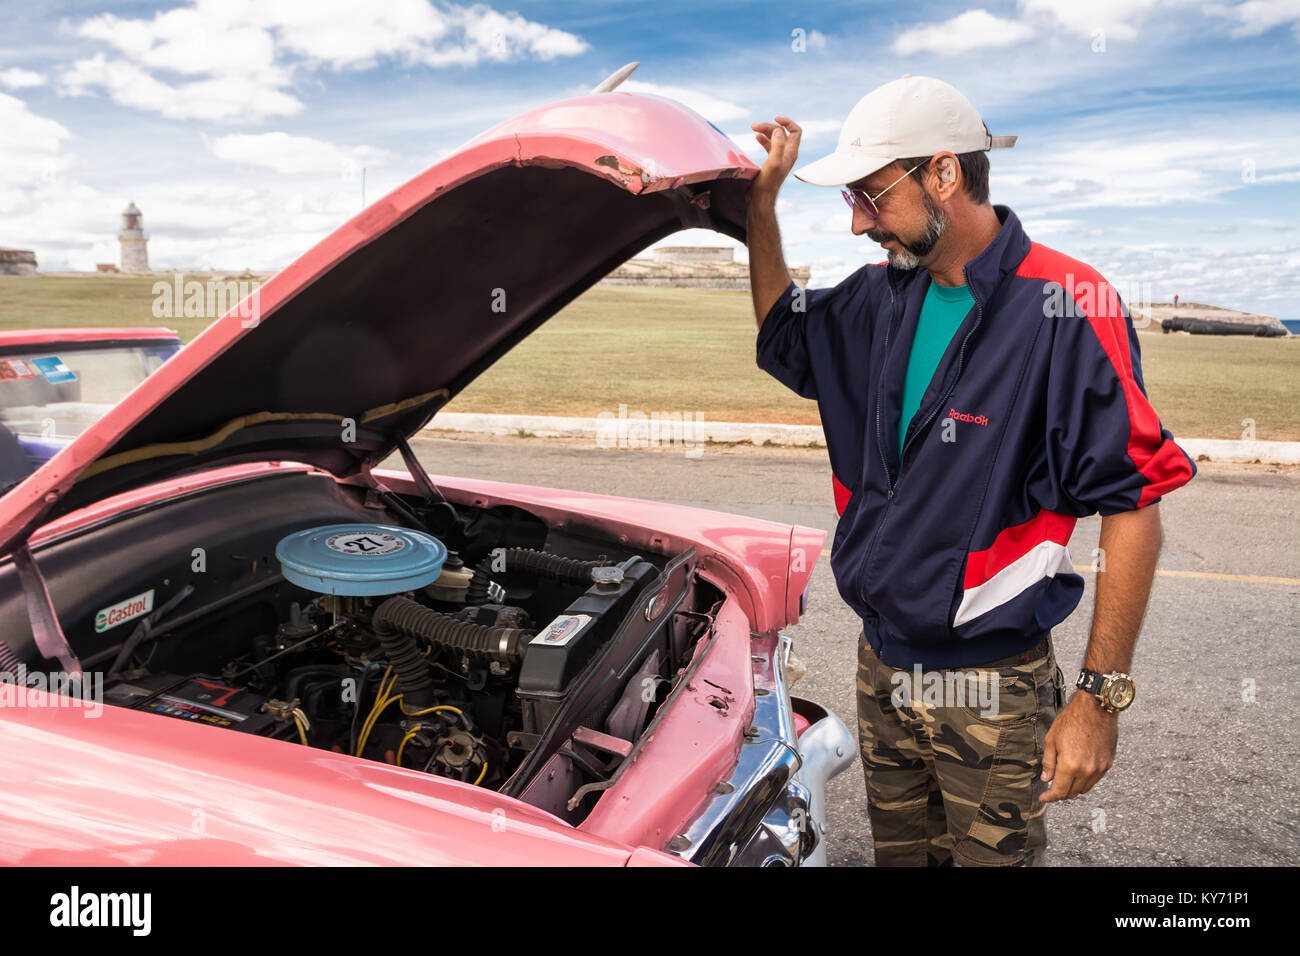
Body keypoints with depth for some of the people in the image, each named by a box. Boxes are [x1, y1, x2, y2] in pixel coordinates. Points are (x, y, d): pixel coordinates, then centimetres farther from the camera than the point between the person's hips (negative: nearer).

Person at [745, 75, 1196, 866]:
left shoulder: (1064, 310, -18)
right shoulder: (886, 295, 3)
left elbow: (1135, 507, -17)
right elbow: (787, 335, 21)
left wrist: (1102, 697, -18)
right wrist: (763, 201, 9)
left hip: (993, 691, -6)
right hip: (883, 666, 6)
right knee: (900, 853, 23)